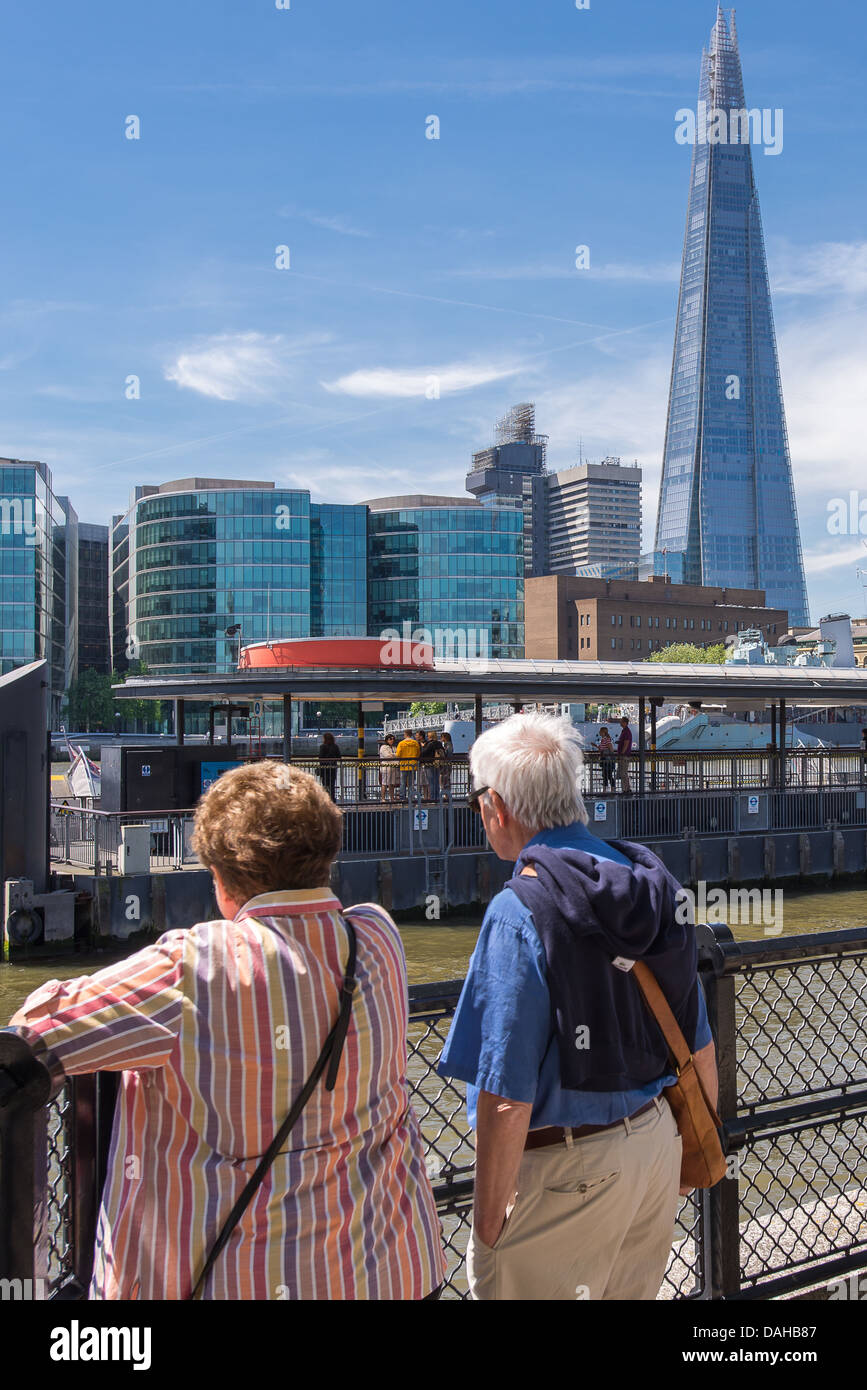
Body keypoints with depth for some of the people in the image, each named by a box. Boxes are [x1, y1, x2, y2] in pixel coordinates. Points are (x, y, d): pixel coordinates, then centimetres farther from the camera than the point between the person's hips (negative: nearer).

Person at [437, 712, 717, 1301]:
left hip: (564, 1170, -7)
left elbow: (507, 1100, -22)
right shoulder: (651, 883, 0)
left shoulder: (520, 913, -22)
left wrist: (489, 1224, -11)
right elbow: (700, 1047, 8)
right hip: (656, 1141, 7)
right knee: (632, 1294, 24)